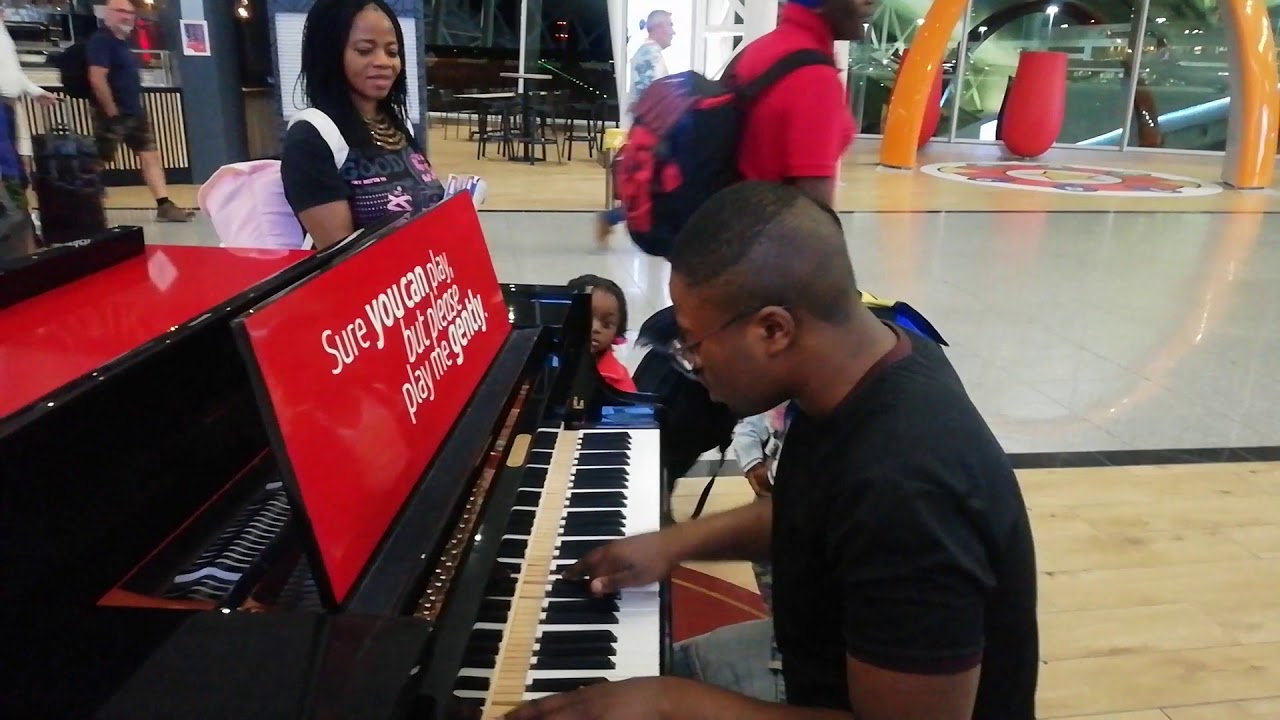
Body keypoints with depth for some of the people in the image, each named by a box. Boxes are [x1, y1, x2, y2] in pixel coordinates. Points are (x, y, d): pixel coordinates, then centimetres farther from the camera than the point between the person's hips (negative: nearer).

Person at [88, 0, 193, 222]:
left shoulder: (122, 42, 17)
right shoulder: (101, 40, -12)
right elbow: (97, 79, -21)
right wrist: (112, 113, -20)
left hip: (134, 113, 9)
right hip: (113, 115, -9)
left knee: (151, 156, 4)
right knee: (97, 162, -3)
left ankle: (164, 206, 3)